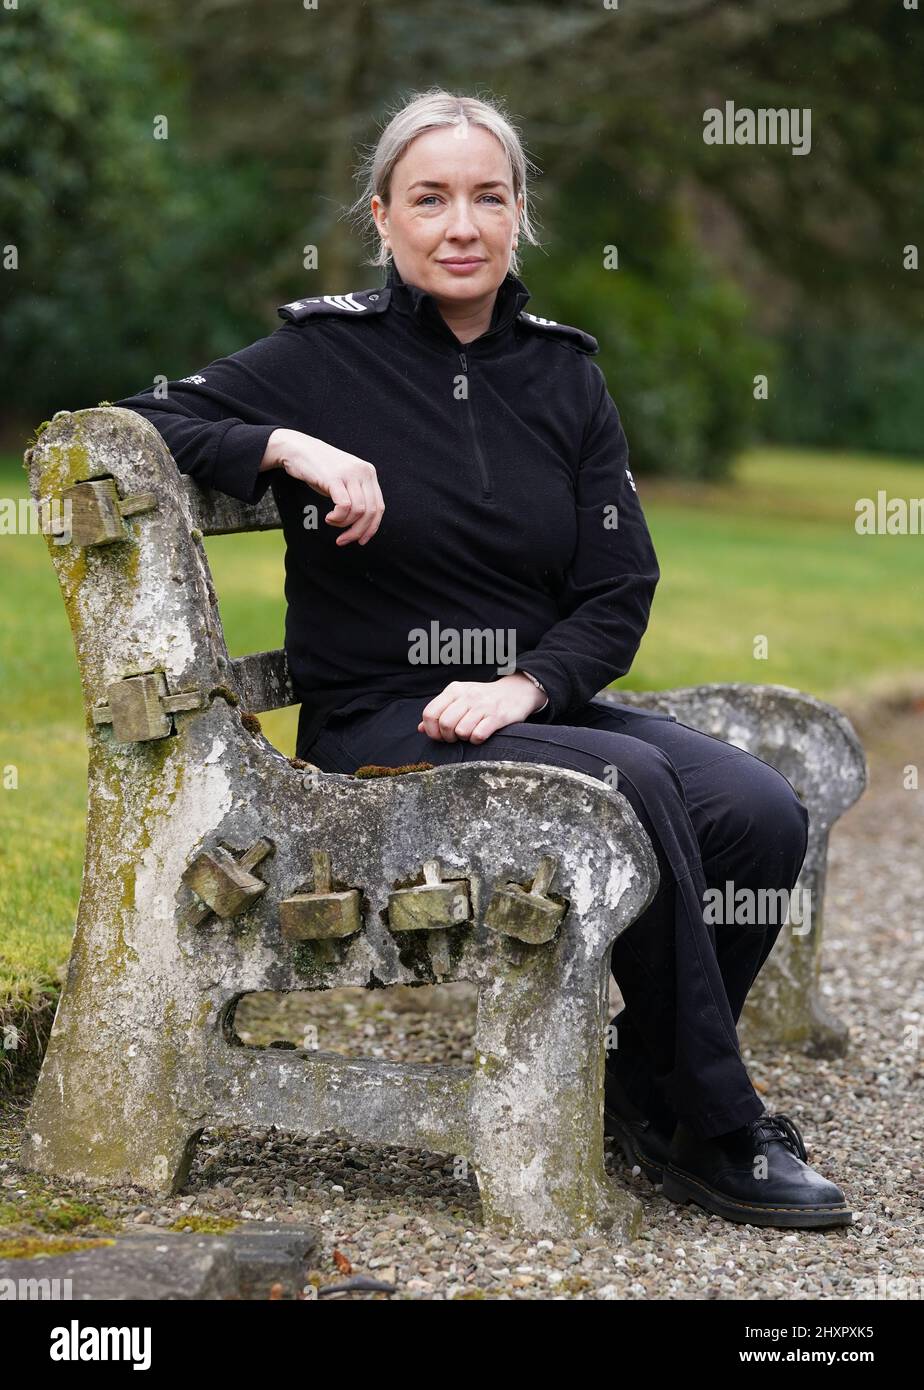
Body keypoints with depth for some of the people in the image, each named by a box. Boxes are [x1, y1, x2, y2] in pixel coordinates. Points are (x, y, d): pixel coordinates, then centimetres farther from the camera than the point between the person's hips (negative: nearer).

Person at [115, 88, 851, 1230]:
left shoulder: (563, 373, 10)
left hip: (539, 700, 5)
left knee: (763, 812, -21)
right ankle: (721, 1131, -18)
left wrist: (522, 686, -13)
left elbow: (619, 590, 6)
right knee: (632, 782, -30)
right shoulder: (325, 355, -1)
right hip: (377, 726, -4)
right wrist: (287, 448, -20)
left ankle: (649, 1090, 1)